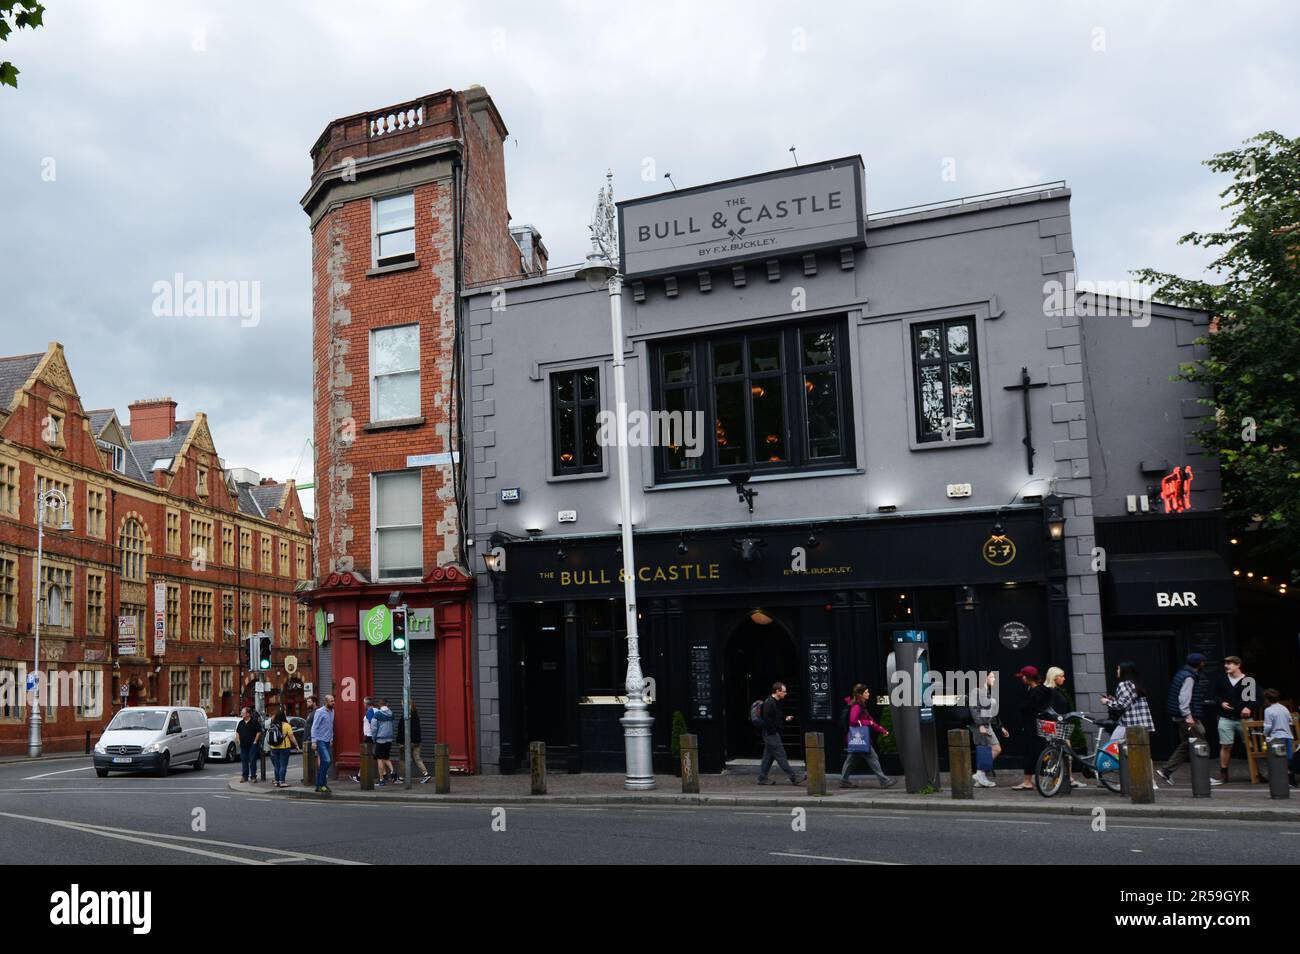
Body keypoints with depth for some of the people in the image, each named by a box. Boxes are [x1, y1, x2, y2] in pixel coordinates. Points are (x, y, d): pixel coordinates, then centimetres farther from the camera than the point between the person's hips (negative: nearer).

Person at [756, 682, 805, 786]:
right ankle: (793, 778, -5)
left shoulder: (776, 703, 15)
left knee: (768, 756, 12)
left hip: (774, 734, 10)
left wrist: (785, 719, 12)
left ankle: (762, 778, 17)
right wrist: (773, 732, -19)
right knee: (781, 756, -6)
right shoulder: (769, 703, -17)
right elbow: (767, 720, -21)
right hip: (771, 734, -10)